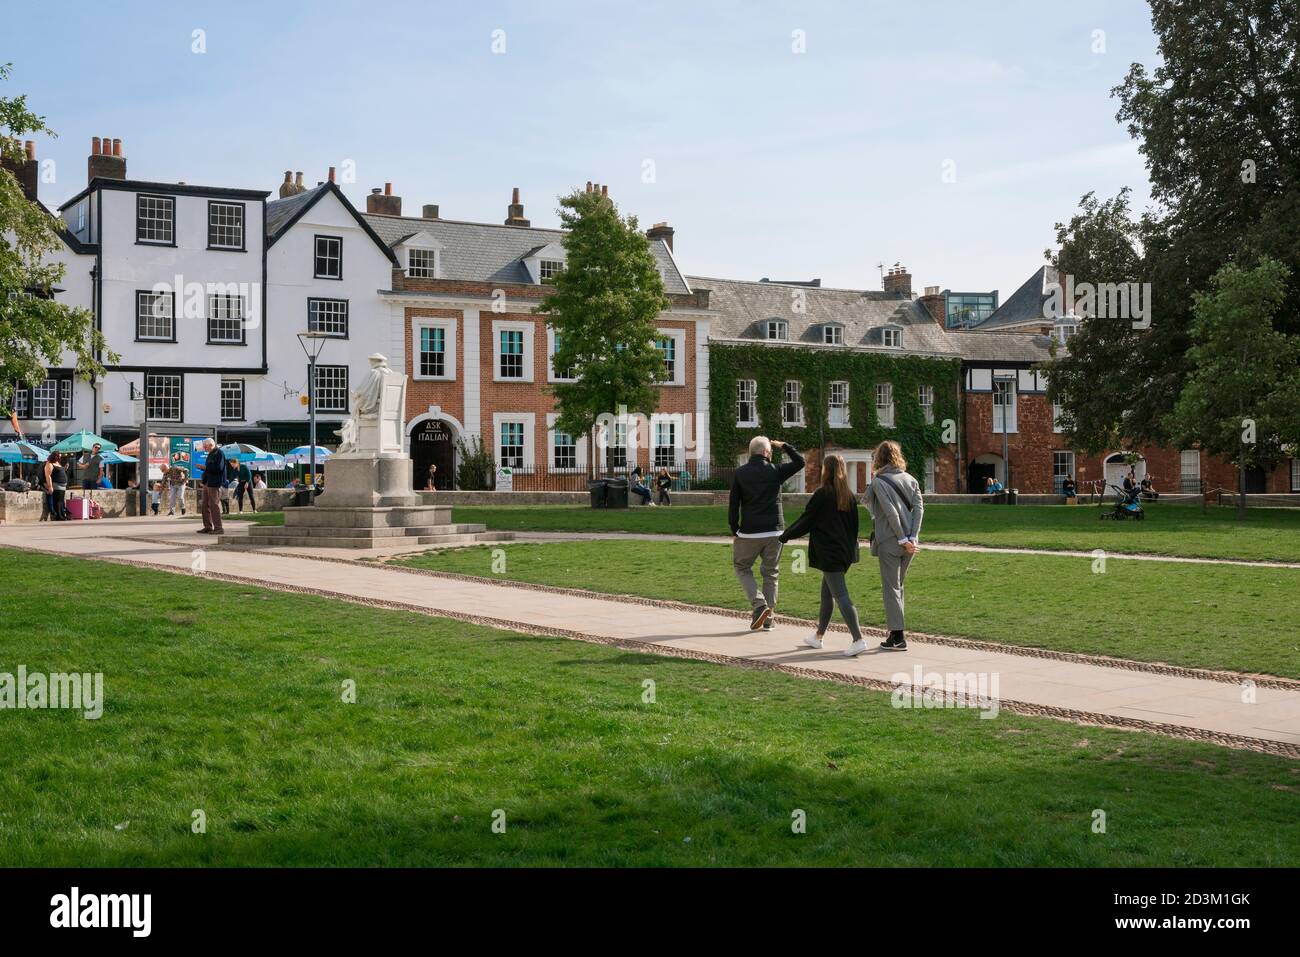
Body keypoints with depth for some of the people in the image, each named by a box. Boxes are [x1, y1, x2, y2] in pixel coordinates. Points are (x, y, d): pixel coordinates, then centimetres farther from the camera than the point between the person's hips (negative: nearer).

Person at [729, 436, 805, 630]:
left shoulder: (740, 473, -1)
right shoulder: (775, 471, -3)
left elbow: (733, 505, 0)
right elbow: (800, 461, 9)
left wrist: (734, 531, 7)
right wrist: (783, 446, 14)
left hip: (749, 533, -1)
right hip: (774, 532, 1)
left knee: (742, 567, 15)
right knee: (771, 573, 12)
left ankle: (759, 603, -5)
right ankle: (768, 618, 11)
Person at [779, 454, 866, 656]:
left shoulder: (822, 494, -12)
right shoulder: (849, 495, 7)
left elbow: (805, 521, -7)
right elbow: (854, 524, 13)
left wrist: (785, 536, 7)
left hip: (829, 553, -7)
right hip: (845, 552, 8)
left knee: (841, 595, -9)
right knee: (827, 593, 19)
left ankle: (859, 639, -17)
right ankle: (818, 636, 29)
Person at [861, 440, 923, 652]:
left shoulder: (878, 482, -7)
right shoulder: (910, 479, 9)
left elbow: (891, 512, -16)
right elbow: (919, 507, -1)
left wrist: (903, 540, -13)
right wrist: (912, 537, -6)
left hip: (889, 541, -6)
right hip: (909, 541, 6)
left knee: (891, 588, 1)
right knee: (897, 586, 18)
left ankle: (898, 637, -2)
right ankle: (896, 633, 21)